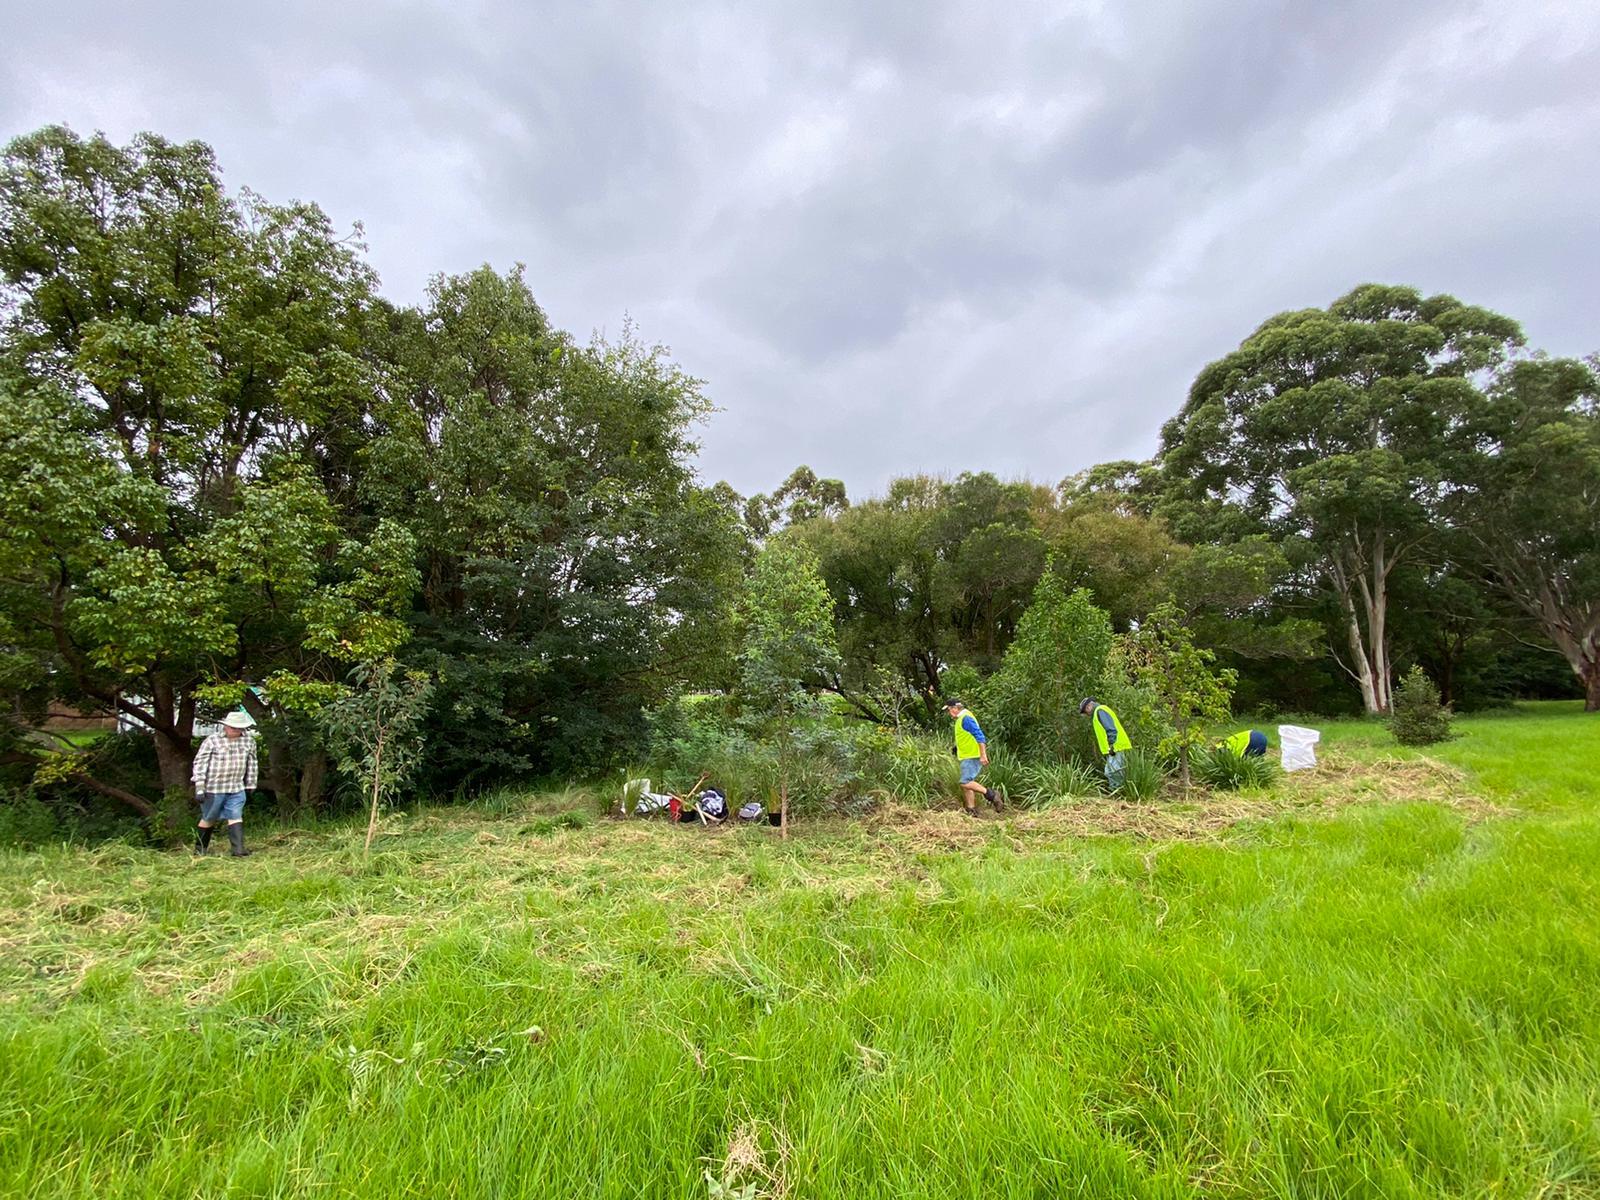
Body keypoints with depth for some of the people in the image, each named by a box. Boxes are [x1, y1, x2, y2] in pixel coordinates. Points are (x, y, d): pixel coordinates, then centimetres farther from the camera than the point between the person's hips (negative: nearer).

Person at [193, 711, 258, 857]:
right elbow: (200, 762, -9)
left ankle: (239, 850, -9)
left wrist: (250, 784, 14)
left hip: (237, 789, 2)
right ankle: (199, 849, 31)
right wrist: (199, 786, -14)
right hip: (214, 788, -2)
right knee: (209, 819, 12)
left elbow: (251, 762, 11)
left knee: (236, 817, -4)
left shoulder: (249, 740, 2)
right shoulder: (213, 740, -9)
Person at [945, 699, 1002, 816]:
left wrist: (983, 755, -25)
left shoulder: (966, 718, -15)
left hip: (972, 757, -11)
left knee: (966, 783, -16)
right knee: (967, 784, 10)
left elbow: (979, 736, -22)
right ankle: (971, 811, 13)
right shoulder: (961, 719, 18)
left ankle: (992, 795, -8)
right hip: (967, 757, 11)